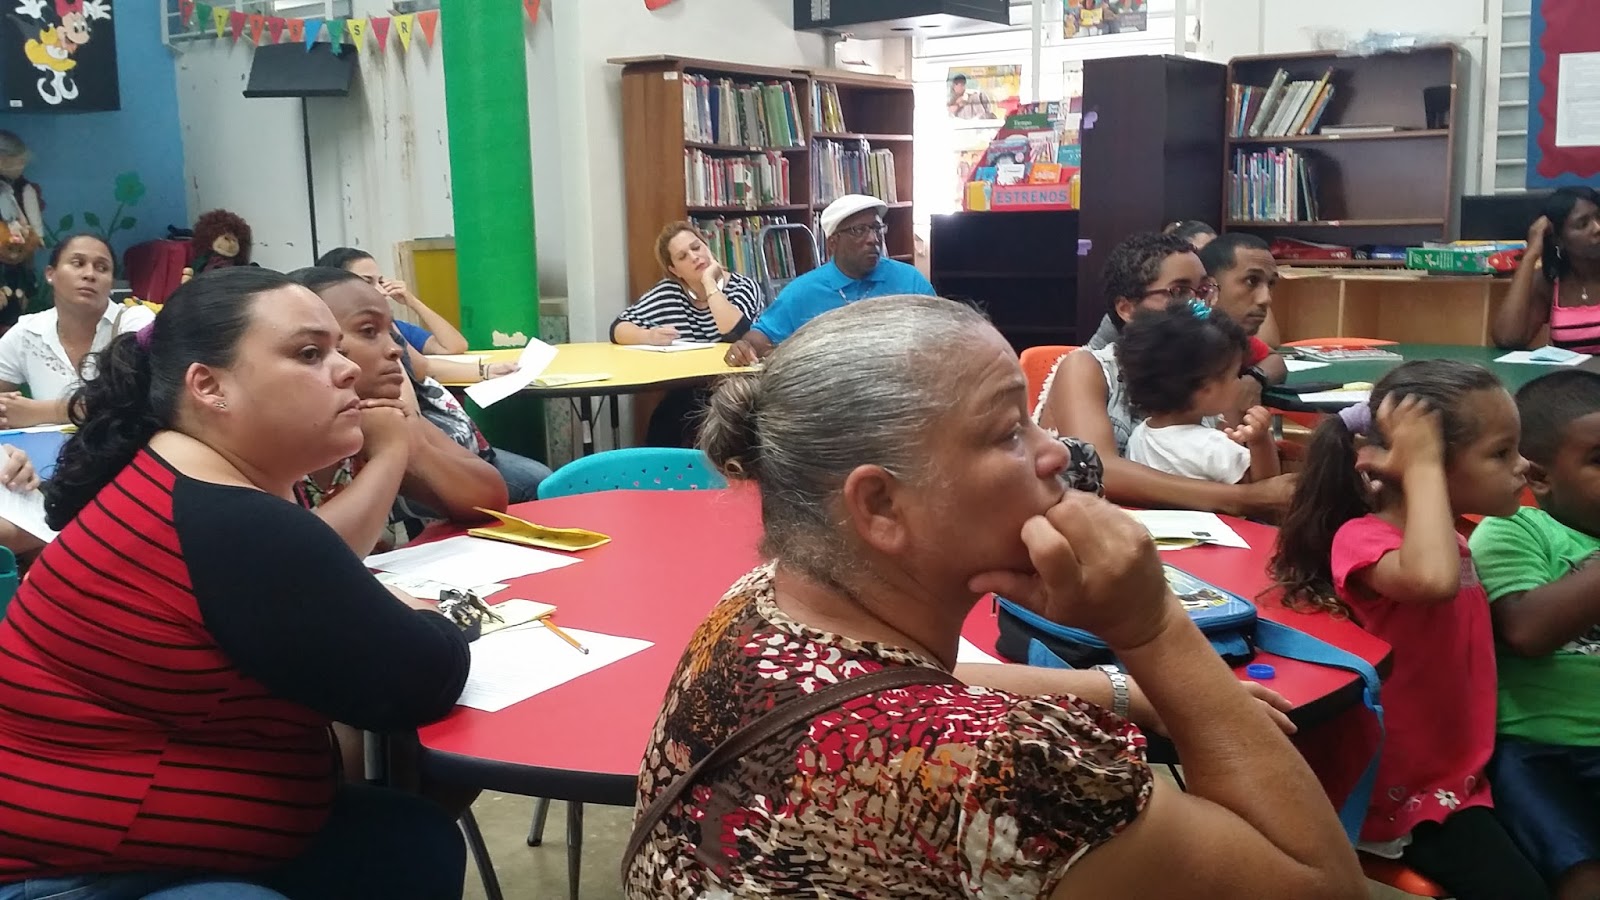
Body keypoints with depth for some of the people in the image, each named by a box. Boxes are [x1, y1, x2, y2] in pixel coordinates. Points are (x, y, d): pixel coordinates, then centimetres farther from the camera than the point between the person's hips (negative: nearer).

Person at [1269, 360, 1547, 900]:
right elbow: (1432, 581, -44)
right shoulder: (1363, 537, -21)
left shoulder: (1454, 539, 7)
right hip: (1405, 794, -9)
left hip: (1462, 774, 9)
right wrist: (1422, 465, -34)